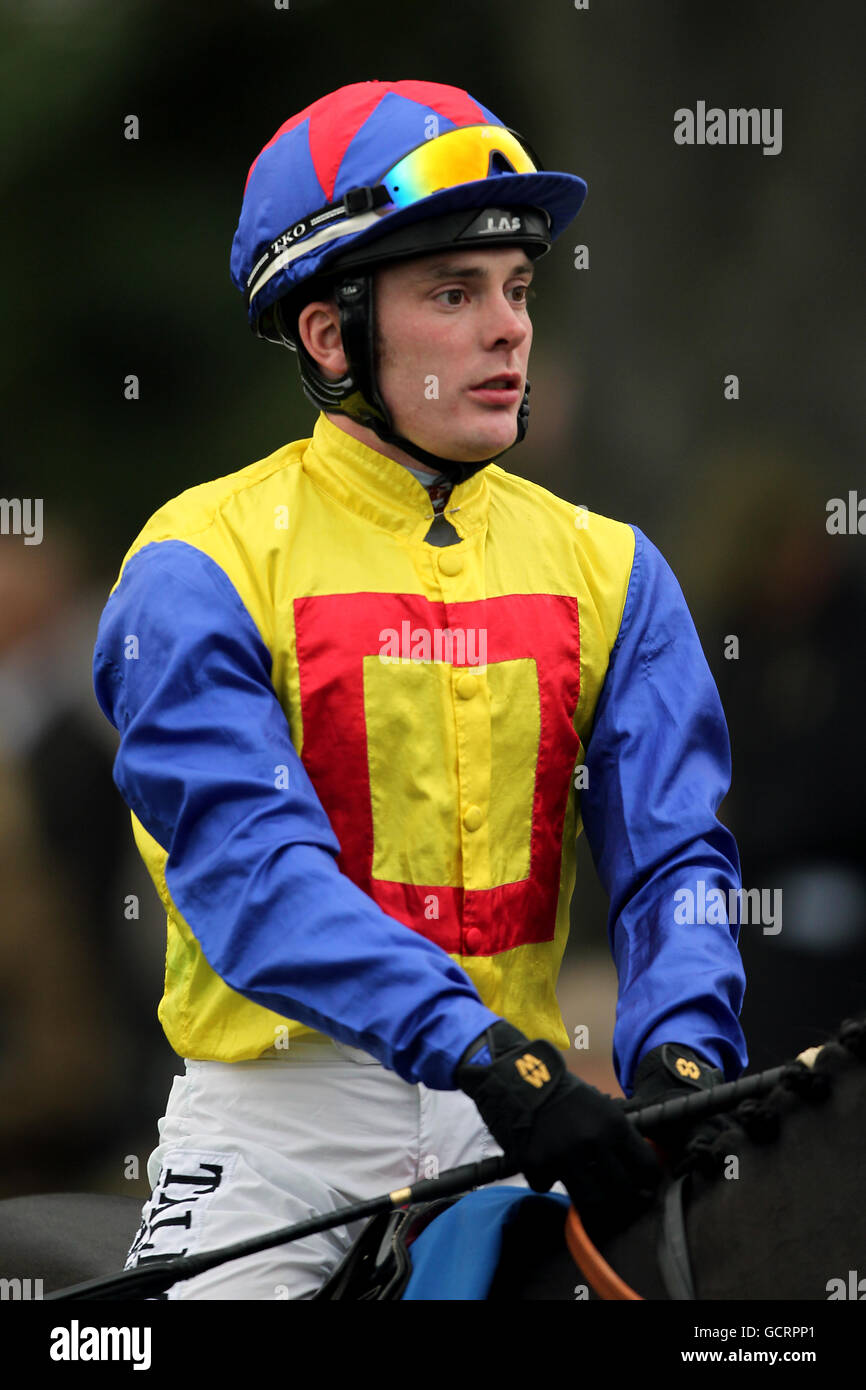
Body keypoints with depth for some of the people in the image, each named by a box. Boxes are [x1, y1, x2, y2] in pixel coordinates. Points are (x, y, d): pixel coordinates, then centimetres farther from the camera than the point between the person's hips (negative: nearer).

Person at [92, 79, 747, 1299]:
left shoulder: (606, 570, 8)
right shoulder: (206, 567, -5)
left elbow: (671, 851, 0)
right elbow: (252, 858, -17)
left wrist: (679, 1044, -22)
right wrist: (480, 1050, -30)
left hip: (520, 1119, 3)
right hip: (281, 1117, -3)